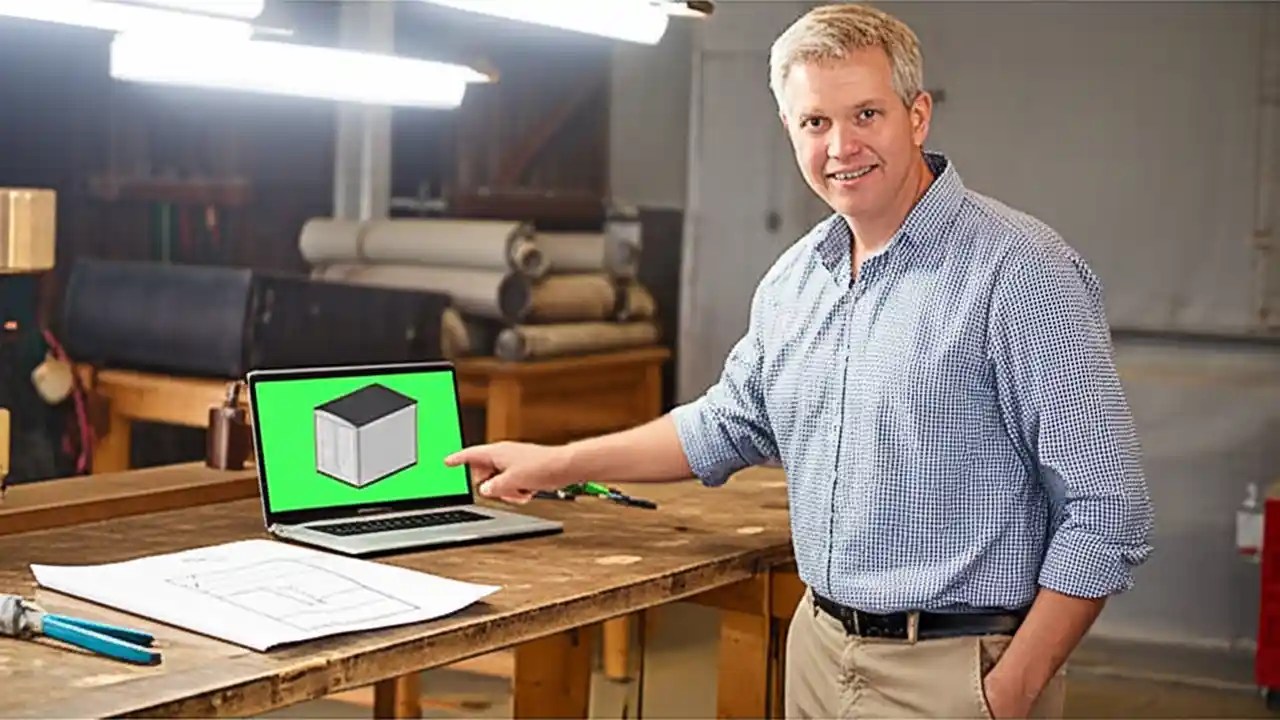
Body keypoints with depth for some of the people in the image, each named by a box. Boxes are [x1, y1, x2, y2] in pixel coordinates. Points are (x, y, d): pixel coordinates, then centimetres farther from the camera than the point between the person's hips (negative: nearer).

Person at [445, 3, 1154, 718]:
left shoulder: (1021, 272, -15)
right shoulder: (794, 277, 7)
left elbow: (1107, 514, -16)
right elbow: (728, 425, 22)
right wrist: (557, 464, 20)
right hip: (819, 649, 7)